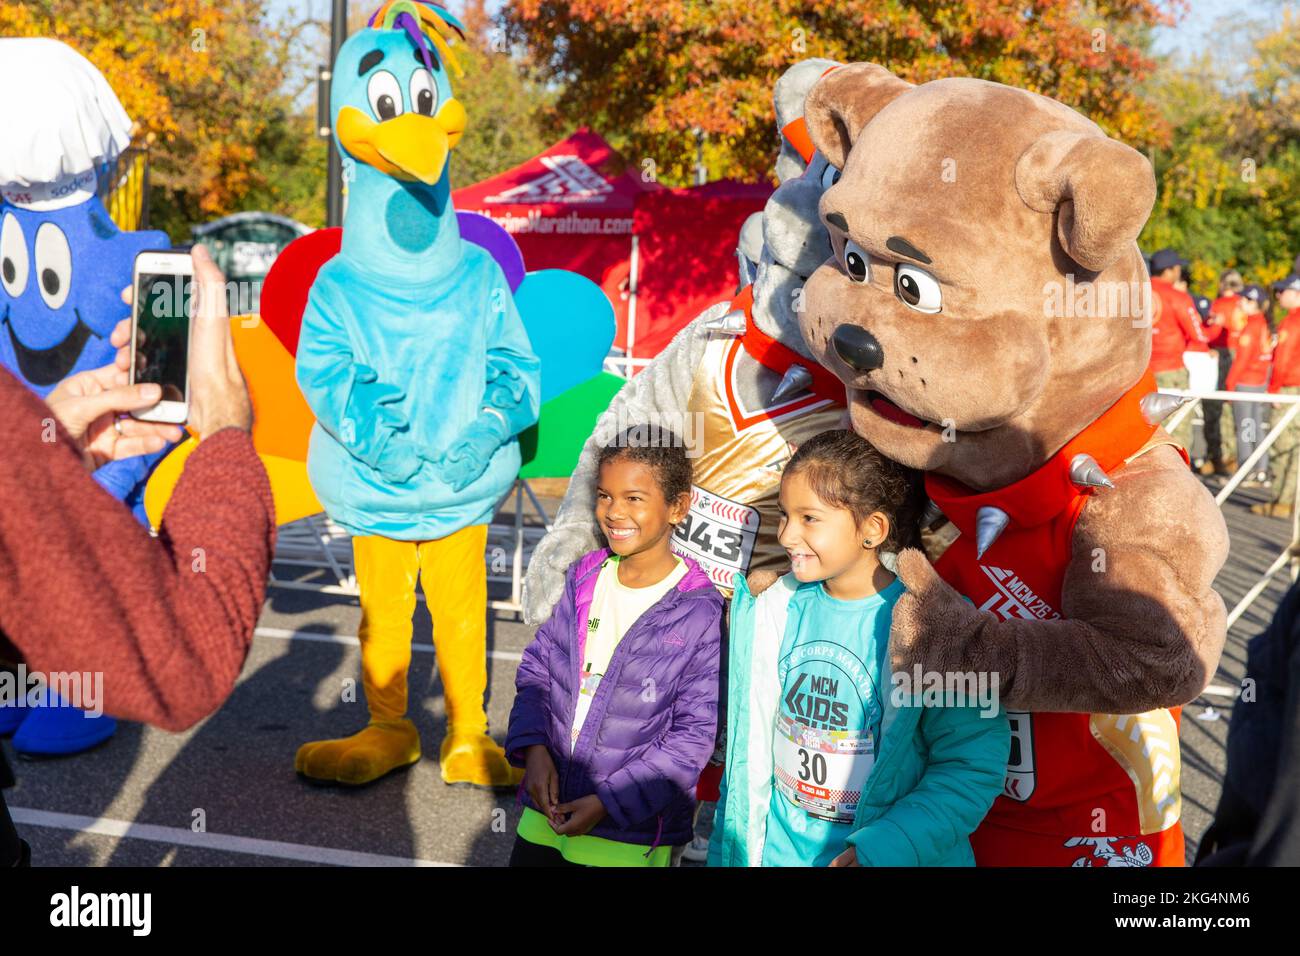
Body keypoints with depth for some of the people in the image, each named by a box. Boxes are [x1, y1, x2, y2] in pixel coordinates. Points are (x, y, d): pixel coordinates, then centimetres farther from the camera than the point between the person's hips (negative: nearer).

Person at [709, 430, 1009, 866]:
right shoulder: (776, 609, -5)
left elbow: (973, 765, -21)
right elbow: (750, 742, 3)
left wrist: (881, 849, -27)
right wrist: (727, 850, 6)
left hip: (893, 851, -4)